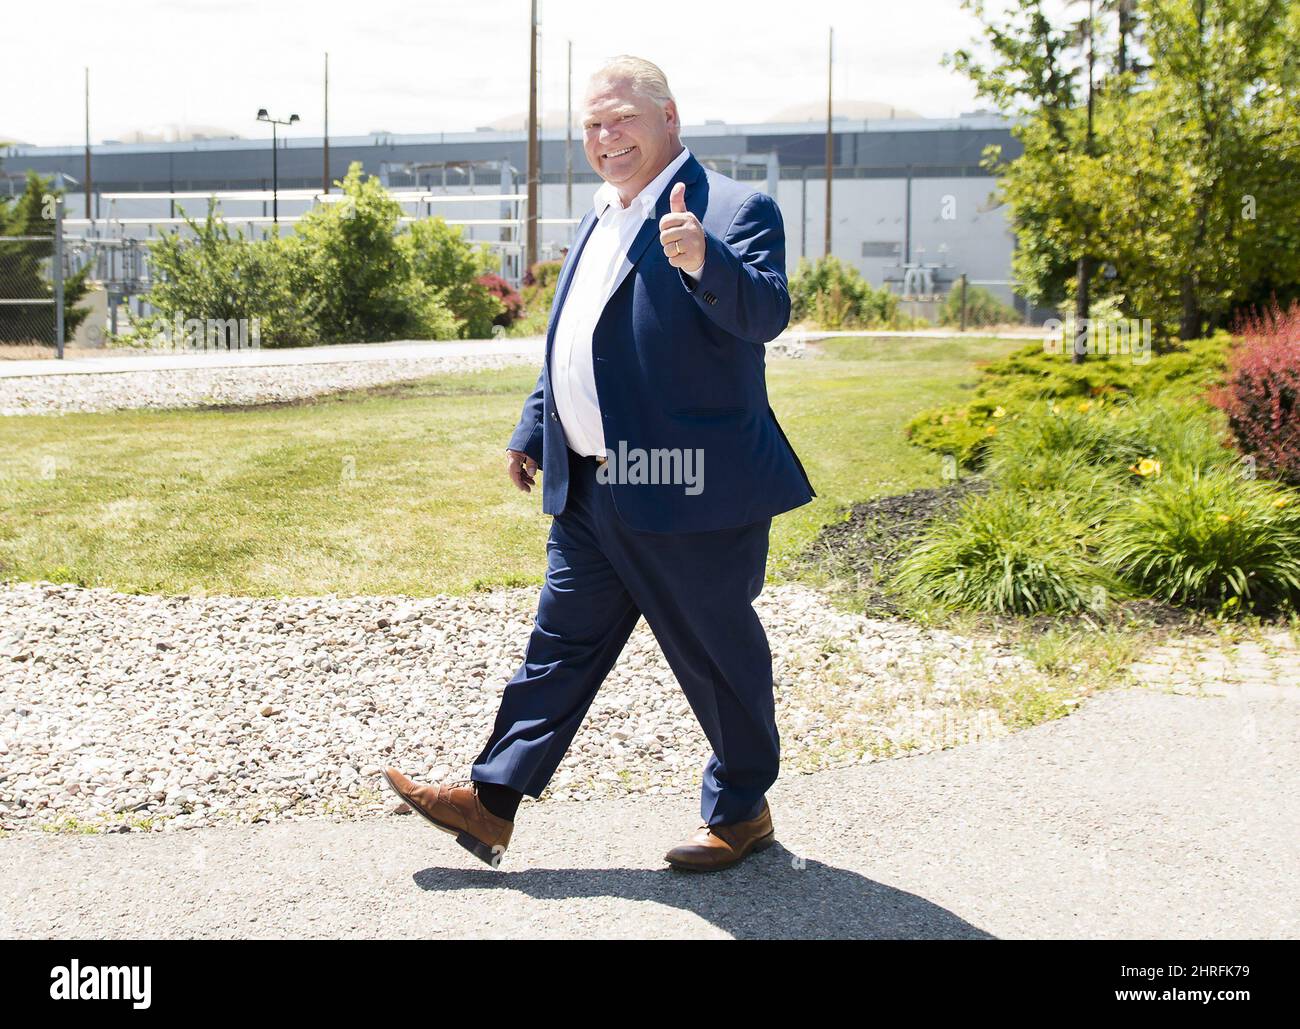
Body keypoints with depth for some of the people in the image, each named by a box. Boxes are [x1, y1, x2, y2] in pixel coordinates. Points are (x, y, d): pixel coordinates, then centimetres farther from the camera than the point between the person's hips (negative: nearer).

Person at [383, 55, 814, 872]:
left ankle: (741, 812, 26)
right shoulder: (602, 220, 17)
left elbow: (768, 313, -27)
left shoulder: (733, 209, -10)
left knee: (717, 652, 7)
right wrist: (533, 431, 26)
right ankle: (491, 801, 20)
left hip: (685, 488, -8)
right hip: (591, 489, 8)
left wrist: (703, 262, -44)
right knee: (562, 643, 13)